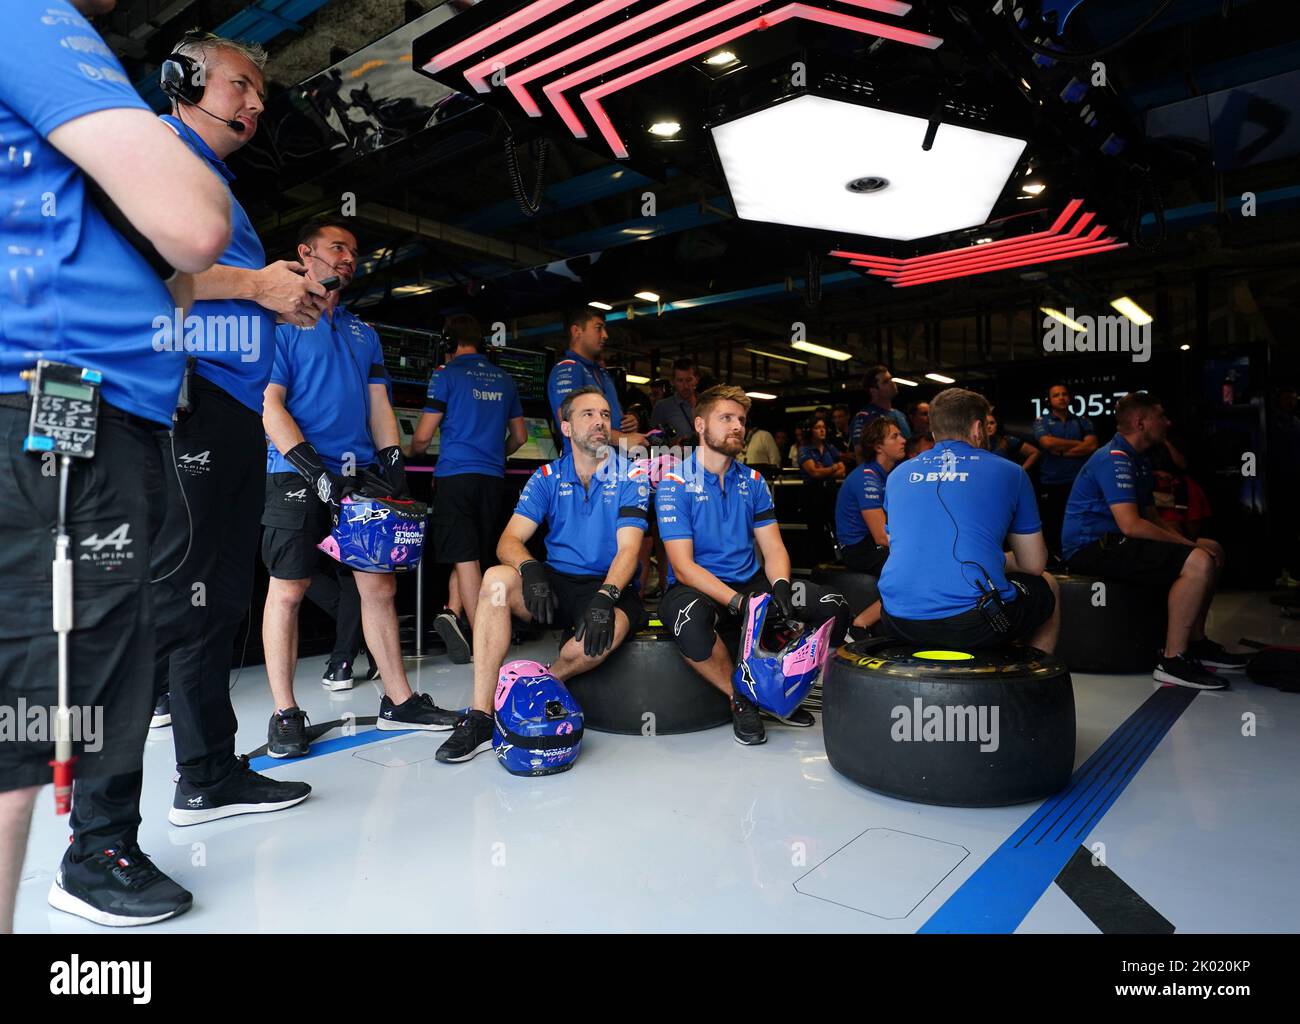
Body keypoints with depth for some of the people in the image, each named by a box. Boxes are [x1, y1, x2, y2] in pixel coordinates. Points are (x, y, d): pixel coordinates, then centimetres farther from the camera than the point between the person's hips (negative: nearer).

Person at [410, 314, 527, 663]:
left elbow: (423, 437, -2)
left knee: (465, 557, -5)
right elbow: (519, 436, 21)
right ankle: (452, 614, 6)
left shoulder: (447, 375, -1)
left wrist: (413, 453, 20)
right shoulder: (504, 379, 14)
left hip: (456, 474, -4)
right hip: (493, 478, 4)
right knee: (481, 558, 14)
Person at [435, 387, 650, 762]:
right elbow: (509, 540, -4)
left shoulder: (629, 477, -2)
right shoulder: (547, 477, 5)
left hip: (609, 587, -2)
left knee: (606, 631, -37)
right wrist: (530, 569, -28)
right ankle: (480, 717, -23)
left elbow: (628, 549, -12)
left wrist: (606, 597, -31)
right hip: (557, 582, 3)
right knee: (497, 579, -27)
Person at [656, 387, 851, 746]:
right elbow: (683, 566, -15)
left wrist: (780, 586, -18)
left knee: (834, 608, -13)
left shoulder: (753, 481, 9)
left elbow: (773, 547, 5)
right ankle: (740, 698, -10)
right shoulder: (675, 484, -8)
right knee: (690, 622, -40)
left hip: (750, 582, 5)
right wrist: (737, 602, -27)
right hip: (696, 587, -5)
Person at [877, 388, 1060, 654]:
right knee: (1047, 586, 29)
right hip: (975, 626, -3)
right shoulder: (1008, 472, 8)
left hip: (898, 622, 3)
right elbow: (1033, 565, 13)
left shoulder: (898, 474, 16)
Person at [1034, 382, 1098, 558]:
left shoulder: (1083, 421, 11)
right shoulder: (1042, 421, 7)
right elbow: (1048, 443, -13)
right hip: (1051, 484, -1)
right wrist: (1078, 443, -3)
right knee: (1052, 529, 2)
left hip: (1079, 483, 1)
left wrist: (1061, 451, -9)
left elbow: (1092, 446, -4)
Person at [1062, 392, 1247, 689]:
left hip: (1112, 542, 11)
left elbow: (1152, 518, 22)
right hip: (1091, 548, -11)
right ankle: (1173, 660, -17)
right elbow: (1131, 525, -24)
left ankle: (1196, 642, 23)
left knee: (1212, 550, 16)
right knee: (1198, 562, -24)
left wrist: (1188, 543, 5)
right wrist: (1187, 544, -14)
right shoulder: (1114, 459, -15)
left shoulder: (1138, 461, 19)